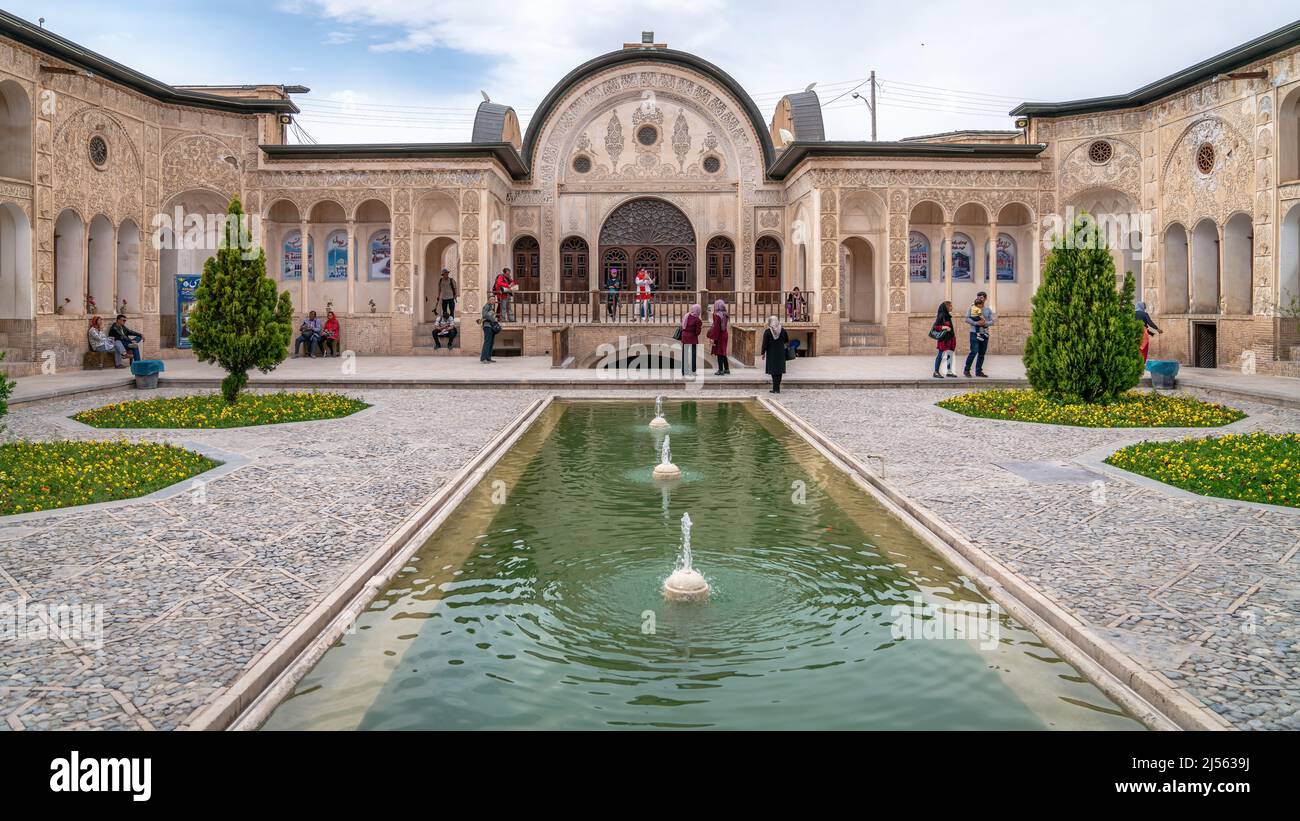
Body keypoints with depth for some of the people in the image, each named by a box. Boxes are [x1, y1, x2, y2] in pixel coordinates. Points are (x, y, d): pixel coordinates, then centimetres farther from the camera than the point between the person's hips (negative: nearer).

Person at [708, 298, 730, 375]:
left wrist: (713, 338, -19)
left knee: (719, 353, -2)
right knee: (723, 353, 17)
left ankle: (721, 370, 0)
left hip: (719, 336, -8)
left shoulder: (718, 316, -19)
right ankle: (727, 369, 22)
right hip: (724, 335, 8)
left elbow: (716, 328, -21)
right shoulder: (725, 315, 6)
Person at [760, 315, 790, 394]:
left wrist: (763, 353, -4)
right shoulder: (783, 330, 1)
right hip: (781, 354, 3)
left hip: (771, 353, -3)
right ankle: (777, 388, 10)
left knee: (773, 371, 2)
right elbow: (787, 341, 12)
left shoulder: (767, 331, -10)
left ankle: (775, 388, 0)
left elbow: (765, 343, -11)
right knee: (779, 371, 9)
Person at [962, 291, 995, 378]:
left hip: (985, 334, 5)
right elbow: (967, 319, -6)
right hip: (975, 333, -5)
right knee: (974, 351, -14)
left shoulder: (988, 309, 12)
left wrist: (985, 323, -13)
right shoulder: (971, 308, 2)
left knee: (982, 353, 6)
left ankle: (978, 371, 14)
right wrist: (976, 323, -19)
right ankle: (966, 369, -2)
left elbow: (992, 321, 7)